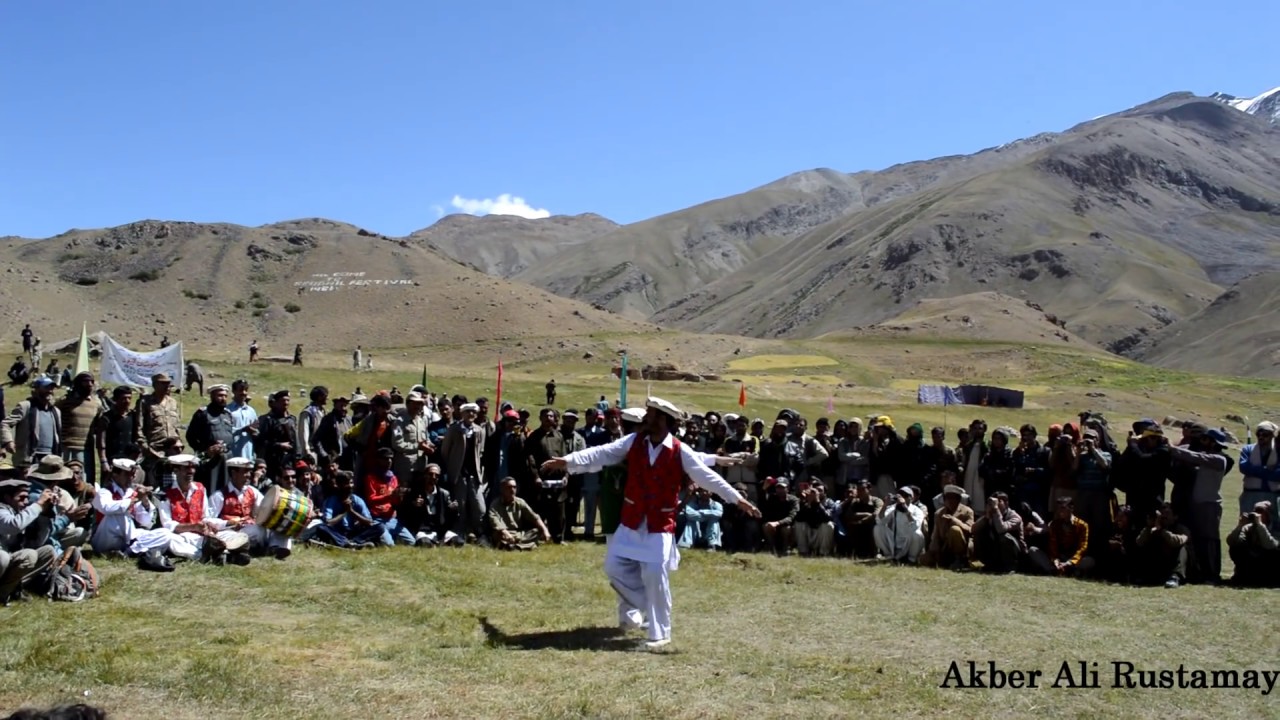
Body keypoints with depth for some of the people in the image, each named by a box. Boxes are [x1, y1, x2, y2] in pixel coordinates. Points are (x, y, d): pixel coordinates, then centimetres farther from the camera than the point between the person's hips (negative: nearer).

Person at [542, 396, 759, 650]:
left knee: (655, 576, -6)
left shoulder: (680, 452, -11)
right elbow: (602, 454, -8)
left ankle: (659, 633, 8)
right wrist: (569, 461, -20)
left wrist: (737, 498, -17)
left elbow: (707, 477, -10)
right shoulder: (633, 442, -2)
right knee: (614, 566, 4)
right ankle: (637, 605, 29)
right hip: (631, 521, 4)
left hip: (660, 525, -4)